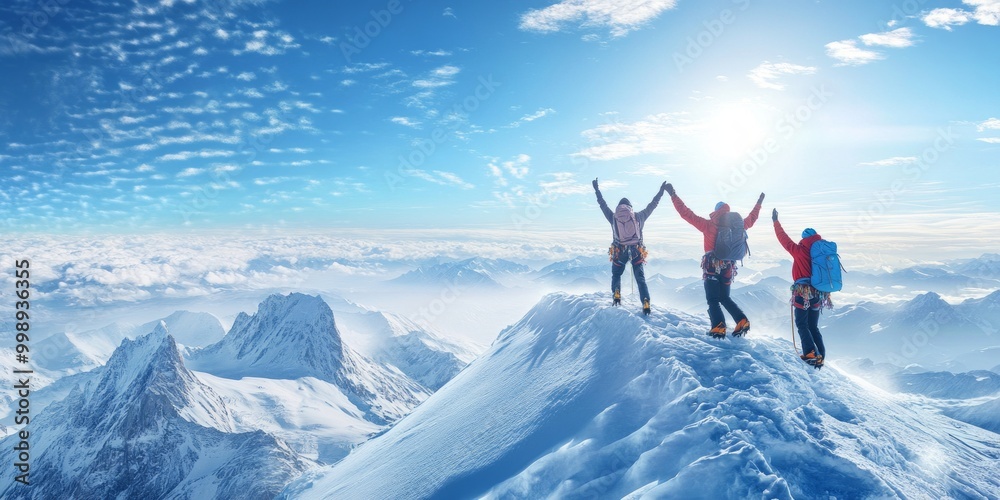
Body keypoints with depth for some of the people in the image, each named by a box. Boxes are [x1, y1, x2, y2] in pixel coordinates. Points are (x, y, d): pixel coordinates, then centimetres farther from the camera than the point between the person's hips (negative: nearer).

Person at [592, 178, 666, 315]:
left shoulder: (613, 217, 5)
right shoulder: (638, 216, 5)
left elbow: (603, 205, 17)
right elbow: (652, 205, 15)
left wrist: (597, 190, 29)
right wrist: (661, 192, 25)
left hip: (619, 252, 0)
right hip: (637, 251, 0)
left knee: (616, 275, 22)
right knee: (640, 279, 5)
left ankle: (616, 296, 0)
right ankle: (646, 304, -8)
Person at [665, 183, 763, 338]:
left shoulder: (709, 225, -10)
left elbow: (686, 213, -10)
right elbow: (751, 219, 21)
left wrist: (673, 195, -5)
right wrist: (759, 203, 37)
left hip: (712, 267, -5)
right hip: (728, 267, 5)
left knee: (713, 300, 0)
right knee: (725, 297, 21)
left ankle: (718, 328, -17)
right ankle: (742, 321, 8)